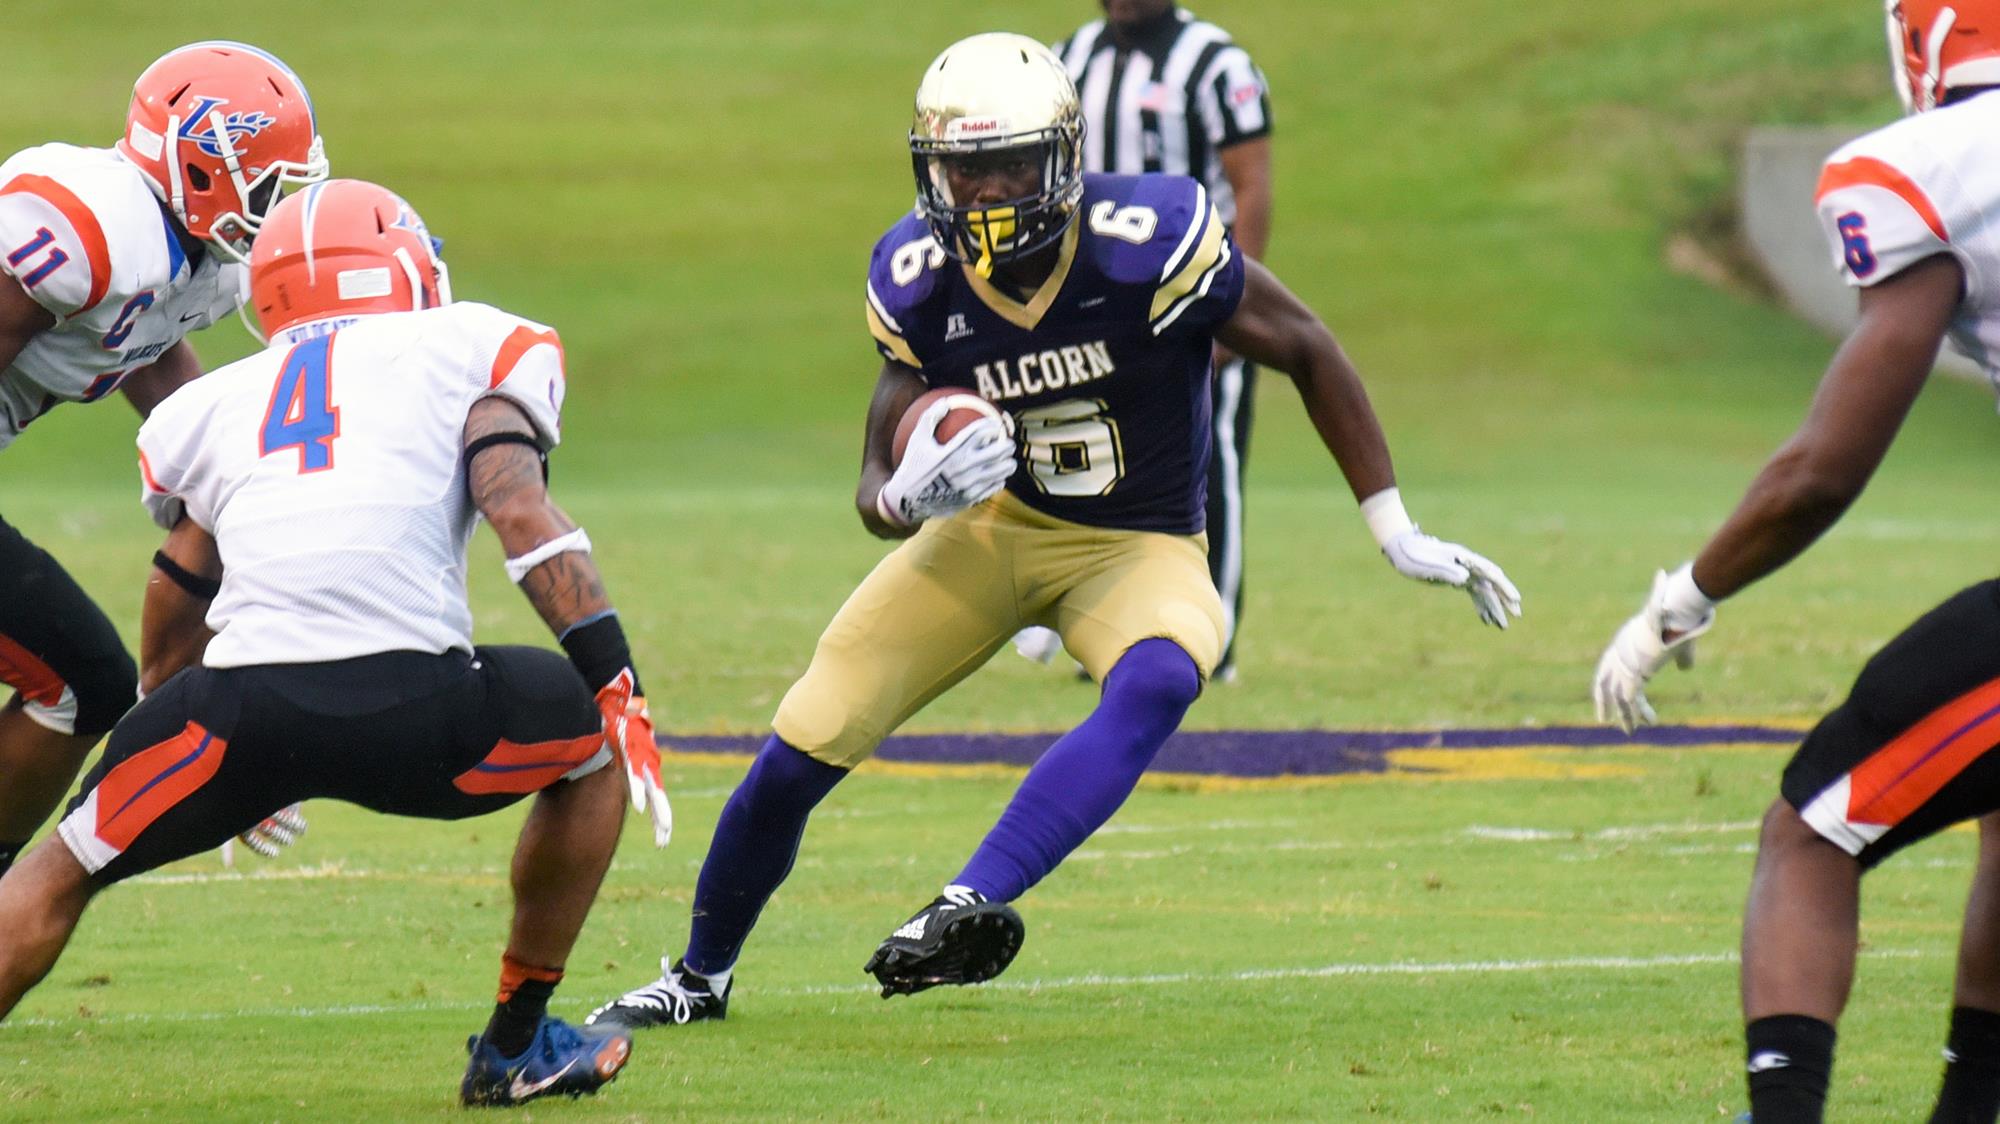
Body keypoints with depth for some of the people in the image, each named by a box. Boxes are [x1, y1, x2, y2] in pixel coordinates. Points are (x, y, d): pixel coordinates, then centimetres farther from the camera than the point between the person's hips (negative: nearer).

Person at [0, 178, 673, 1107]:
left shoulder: (218, 404, 28)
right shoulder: (465, 350, 18)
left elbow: (169, 643, 34)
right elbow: (522, 516, 1)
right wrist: (619, 685, 0)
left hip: (239, 711, 2)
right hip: (410, 704, -2)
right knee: (595, 741, 26)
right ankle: (516, 1048, 31)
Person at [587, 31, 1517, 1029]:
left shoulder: (1148, 244, -26)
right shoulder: (917, 283, -14)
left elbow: (1306, 352, -12)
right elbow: (877, 487, -7)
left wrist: (1396, 534, -9)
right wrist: (907, 497, -34)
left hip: (1141, 549, -3)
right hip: (993, 529, 3)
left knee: (1155, 683, -38)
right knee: (804, 748, -5)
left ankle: (970, 905, -50)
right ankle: (699, 977, 19)